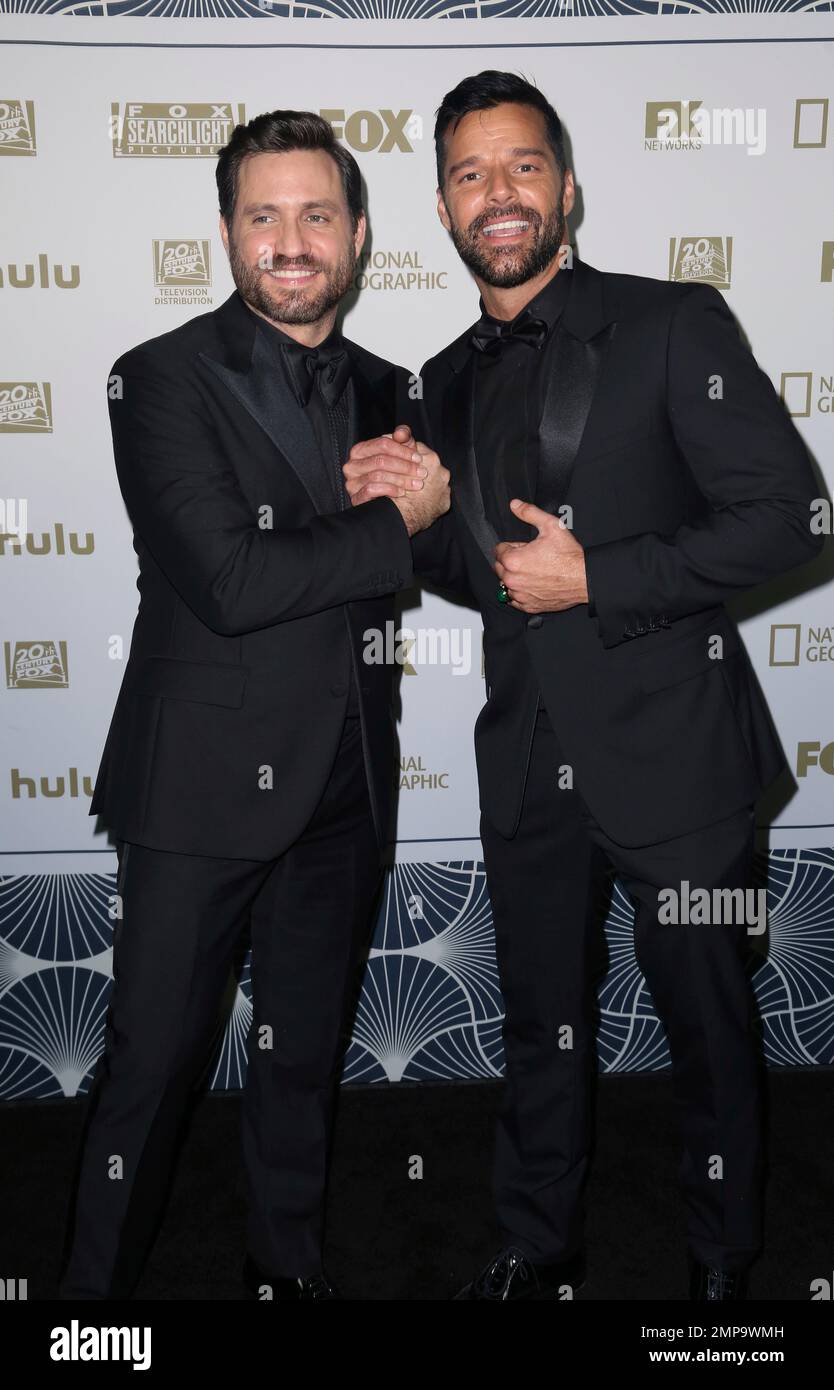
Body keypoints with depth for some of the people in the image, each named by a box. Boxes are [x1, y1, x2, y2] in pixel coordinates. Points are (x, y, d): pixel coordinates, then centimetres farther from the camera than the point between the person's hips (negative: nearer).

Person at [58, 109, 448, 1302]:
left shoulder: (383, 389, 10)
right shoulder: (166, 379, -8)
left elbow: (426, 558, 14)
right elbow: (227, 581, -21)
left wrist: (430, 490, -8)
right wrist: (396, 524, -12)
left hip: (345, 786, 5)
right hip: (205, 782, -5)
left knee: (305, 1051, 19)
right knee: (154, 1058, 6)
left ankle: (290, 1265, 39)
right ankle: (96, 1287, 28)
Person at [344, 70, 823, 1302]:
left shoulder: (672, 326, -5)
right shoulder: (451, 381, 11)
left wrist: (597, 578, -16)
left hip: (670, 753, -4)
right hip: (528, 769, 5)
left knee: (708, 1028, 12)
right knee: (541, 1026, 18)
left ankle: (724, 1266, 36)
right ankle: (538, 1253, 39)